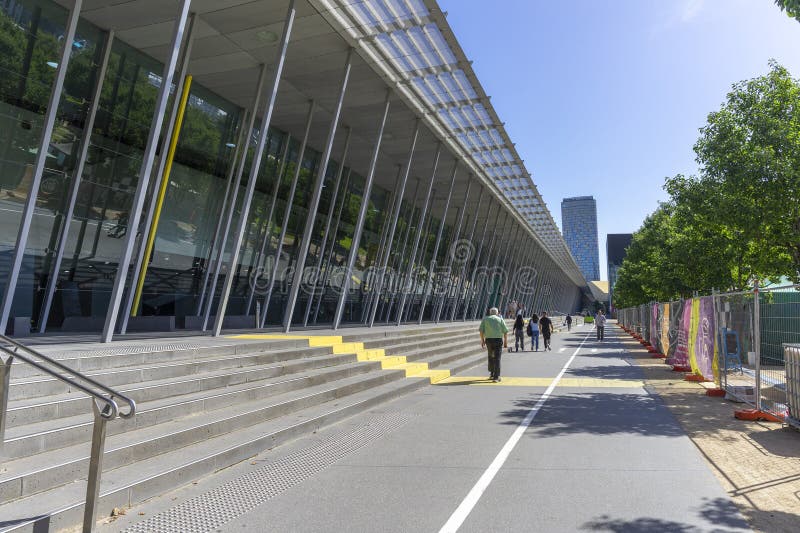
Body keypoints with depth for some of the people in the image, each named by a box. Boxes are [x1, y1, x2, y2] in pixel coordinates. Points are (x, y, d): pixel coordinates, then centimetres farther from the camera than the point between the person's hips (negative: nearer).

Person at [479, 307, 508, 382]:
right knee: (497, 358, -1)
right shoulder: (500, 319, 8)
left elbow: (481, 330, 1)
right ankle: (496, 377, -5)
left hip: (489, 339, 1)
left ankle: (491, 374, 26)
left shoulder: (485, 319, 9)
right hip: (498, 339, -1)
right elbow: (505, 331, 2)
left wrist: (482, 340, 7)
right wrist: (506, 342, 7)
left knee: (491, 357, 20)